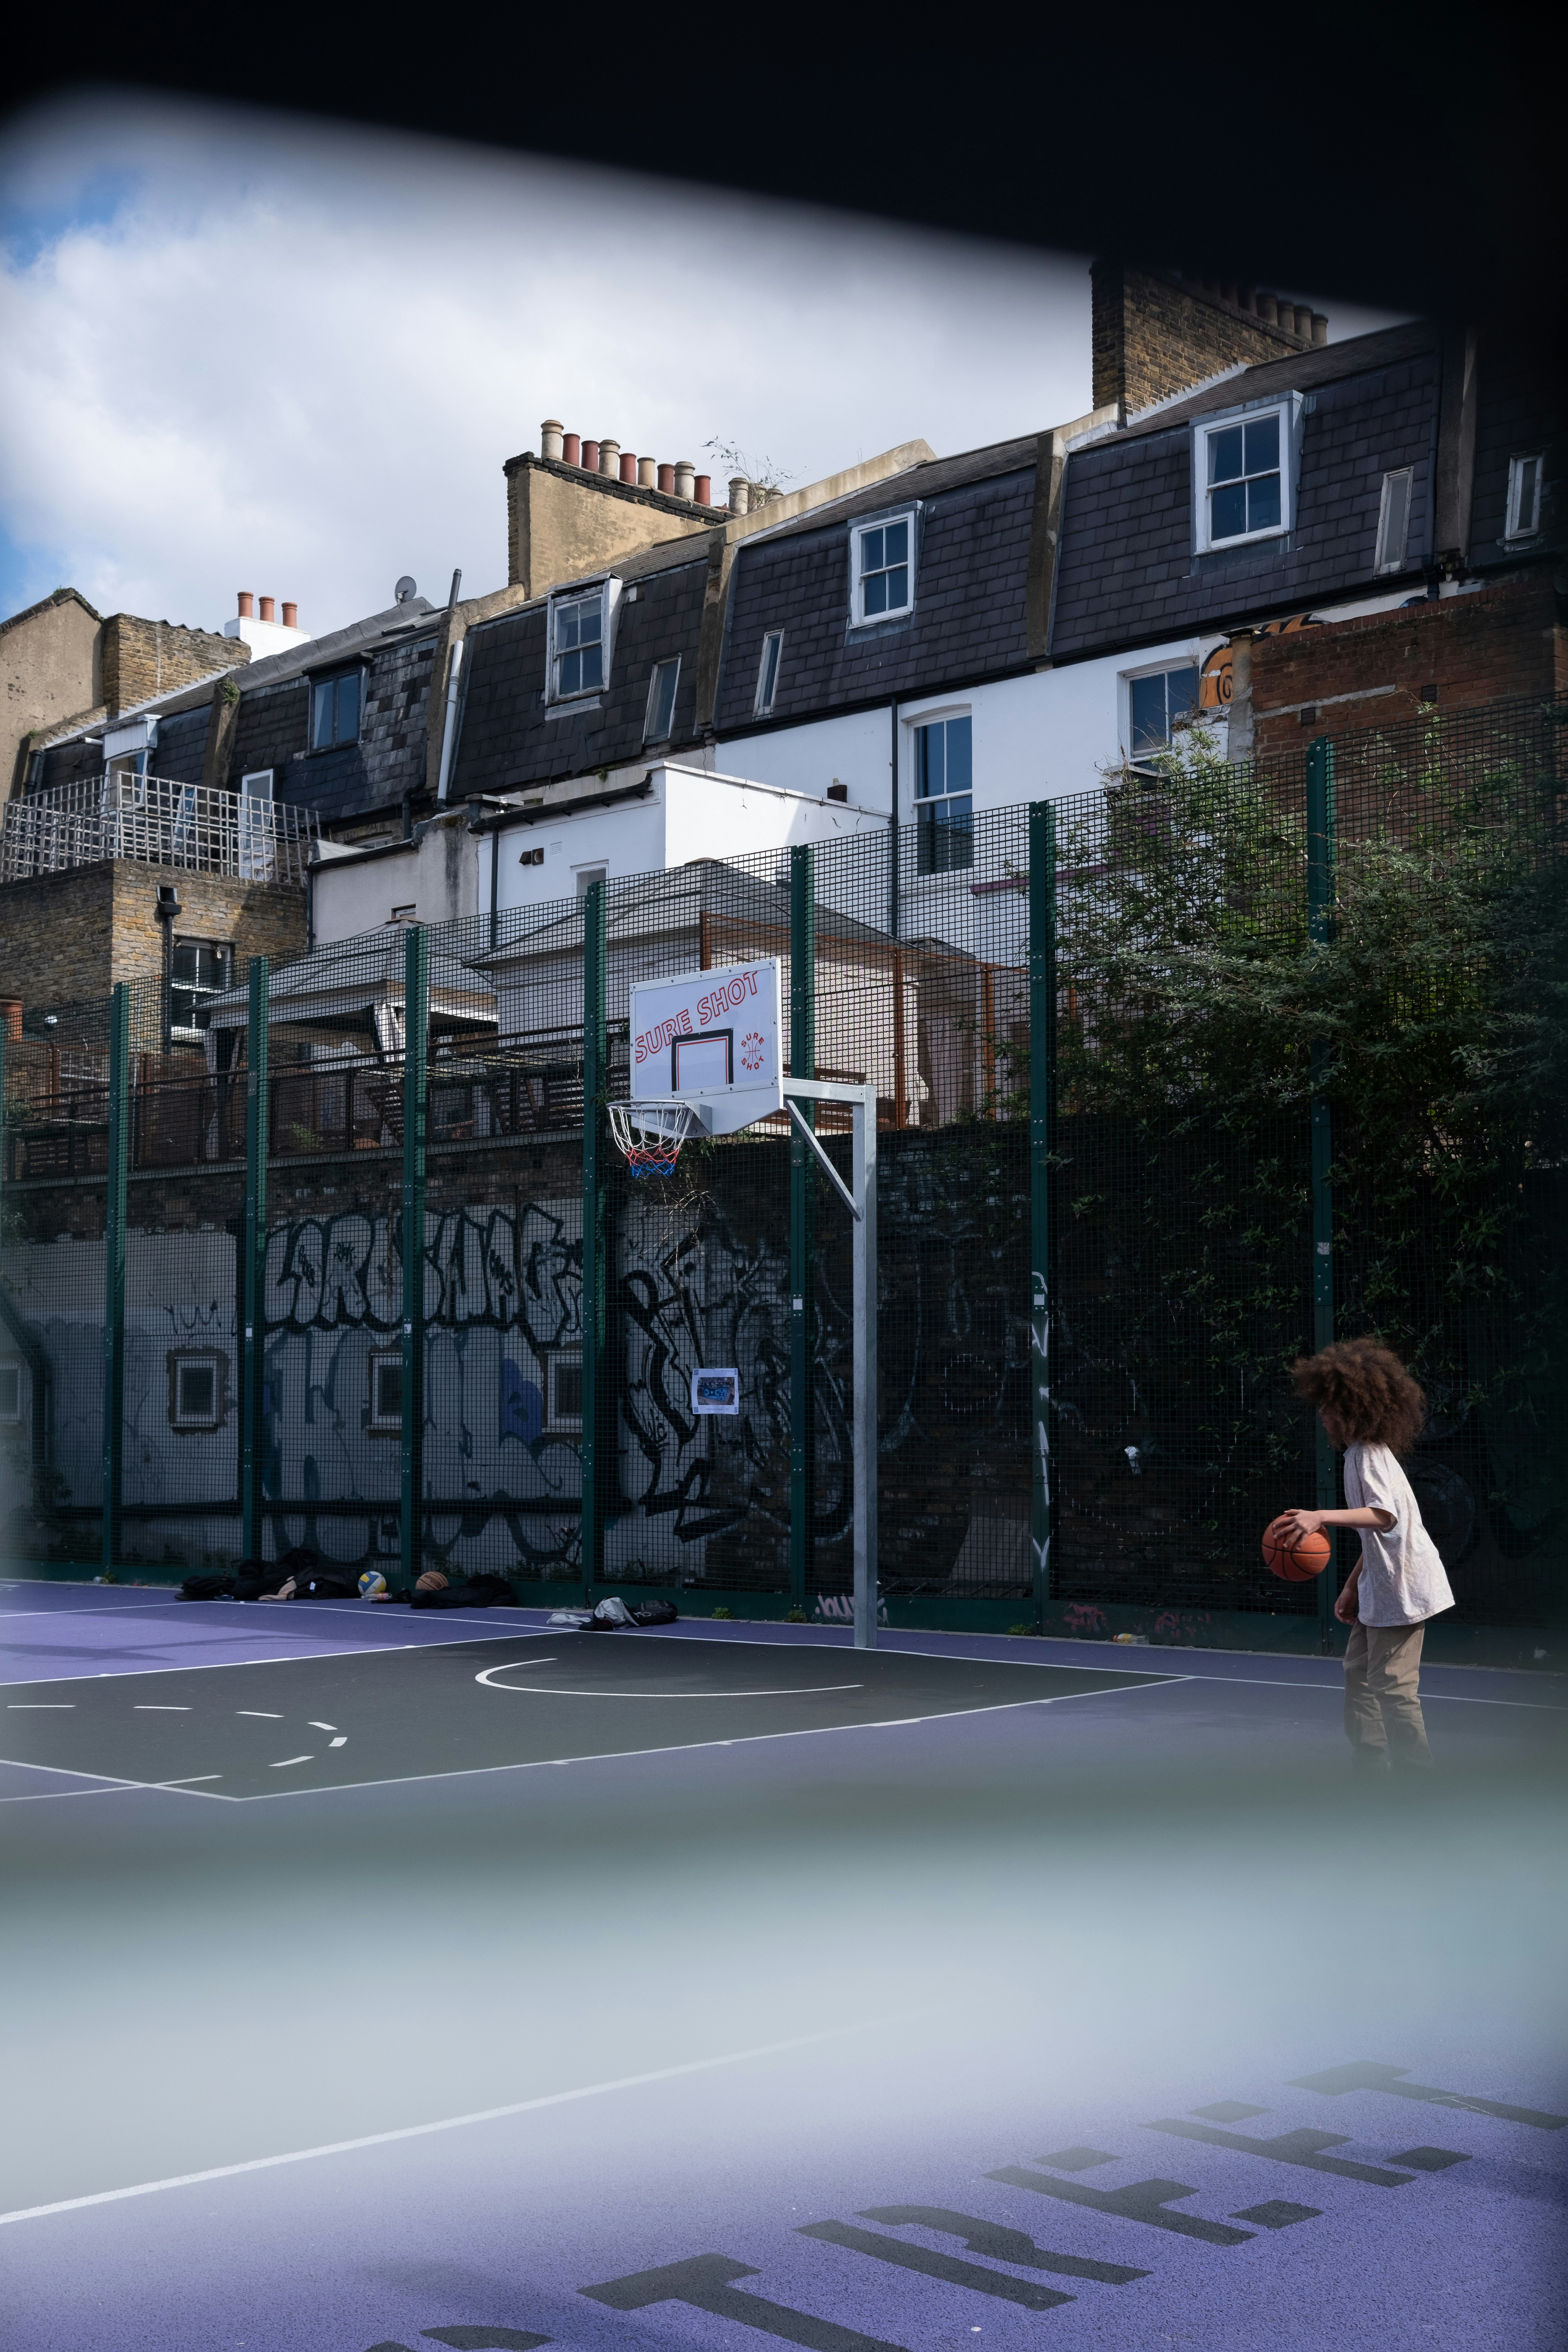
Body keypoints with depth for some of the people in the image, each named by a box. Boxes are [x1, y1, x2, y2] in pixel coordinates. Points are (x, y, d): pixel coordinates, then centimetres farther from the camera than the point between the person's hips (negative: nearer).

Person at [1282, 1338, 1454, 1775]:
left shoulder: (1370, 1455, -16)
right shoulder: (1361, 1453, 15)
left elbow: (1385, 1516, -33)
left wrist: (1322, 1518, -42)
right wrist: (1353, 1586, 21)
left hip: (1403, 1587, -10)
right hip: (1382, 1586, 10)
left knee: (1392, 1685, -9)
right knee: (1359, 1672, 15)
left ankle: (1416, 1771, -3)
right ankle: (1369, 1765, 22)